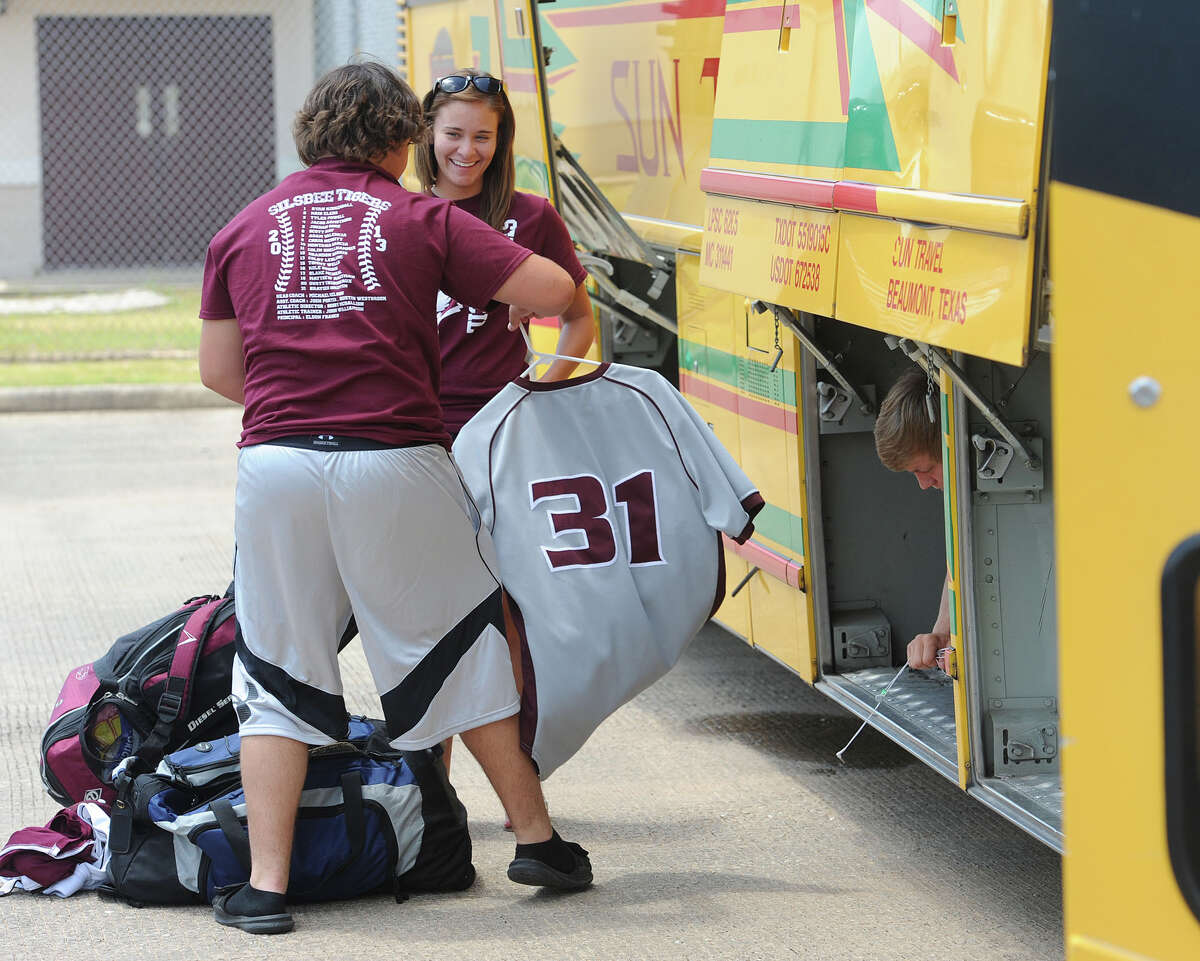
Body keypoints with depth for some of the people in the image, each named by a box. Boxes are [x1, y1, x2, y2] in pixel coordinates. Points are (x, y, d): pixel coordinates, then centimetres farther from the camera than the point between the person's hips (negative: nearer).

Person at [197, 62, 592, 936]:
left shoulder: (245, 229, 13)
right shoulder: (421, 219, 4)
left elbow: (219, 370, 16)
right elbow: (551, 289, 0)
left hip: (276, 463, 2)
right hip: (395, 465, -2)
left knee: (279, 677, 10)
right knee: (461, 648, 14)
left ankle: (265, 886, 5)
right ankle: (537, 838, 22)